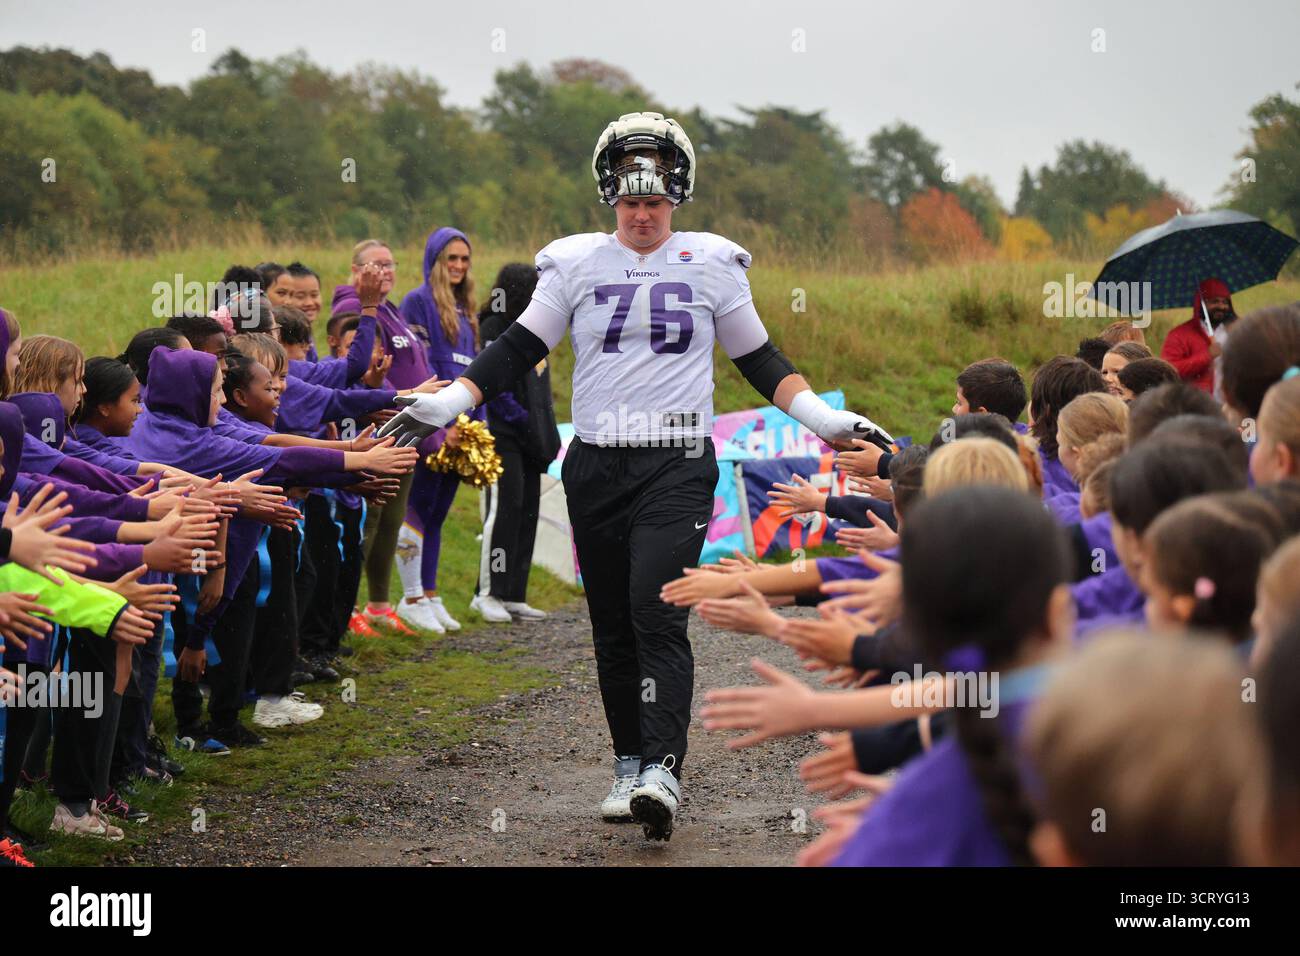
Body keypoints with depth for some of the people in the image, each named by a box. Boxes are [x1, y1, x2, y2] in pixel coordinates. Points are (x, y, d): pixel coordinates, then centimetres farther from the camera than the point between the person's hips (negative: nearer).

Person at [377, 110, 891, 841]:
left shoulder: (711, 264, 5)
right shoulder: (577, 264, 6)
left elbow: (760, 361, 12)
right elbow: (520, 349, 9)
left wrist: (824, 418, 2)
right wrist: (451, 402, -2)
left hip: (679, 464, -2)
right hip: (597, 466, 3)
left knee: (656, 611, -17)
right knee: (613, 626, 6)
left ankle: (663, 773, -23)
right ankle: (631, 766, 17)